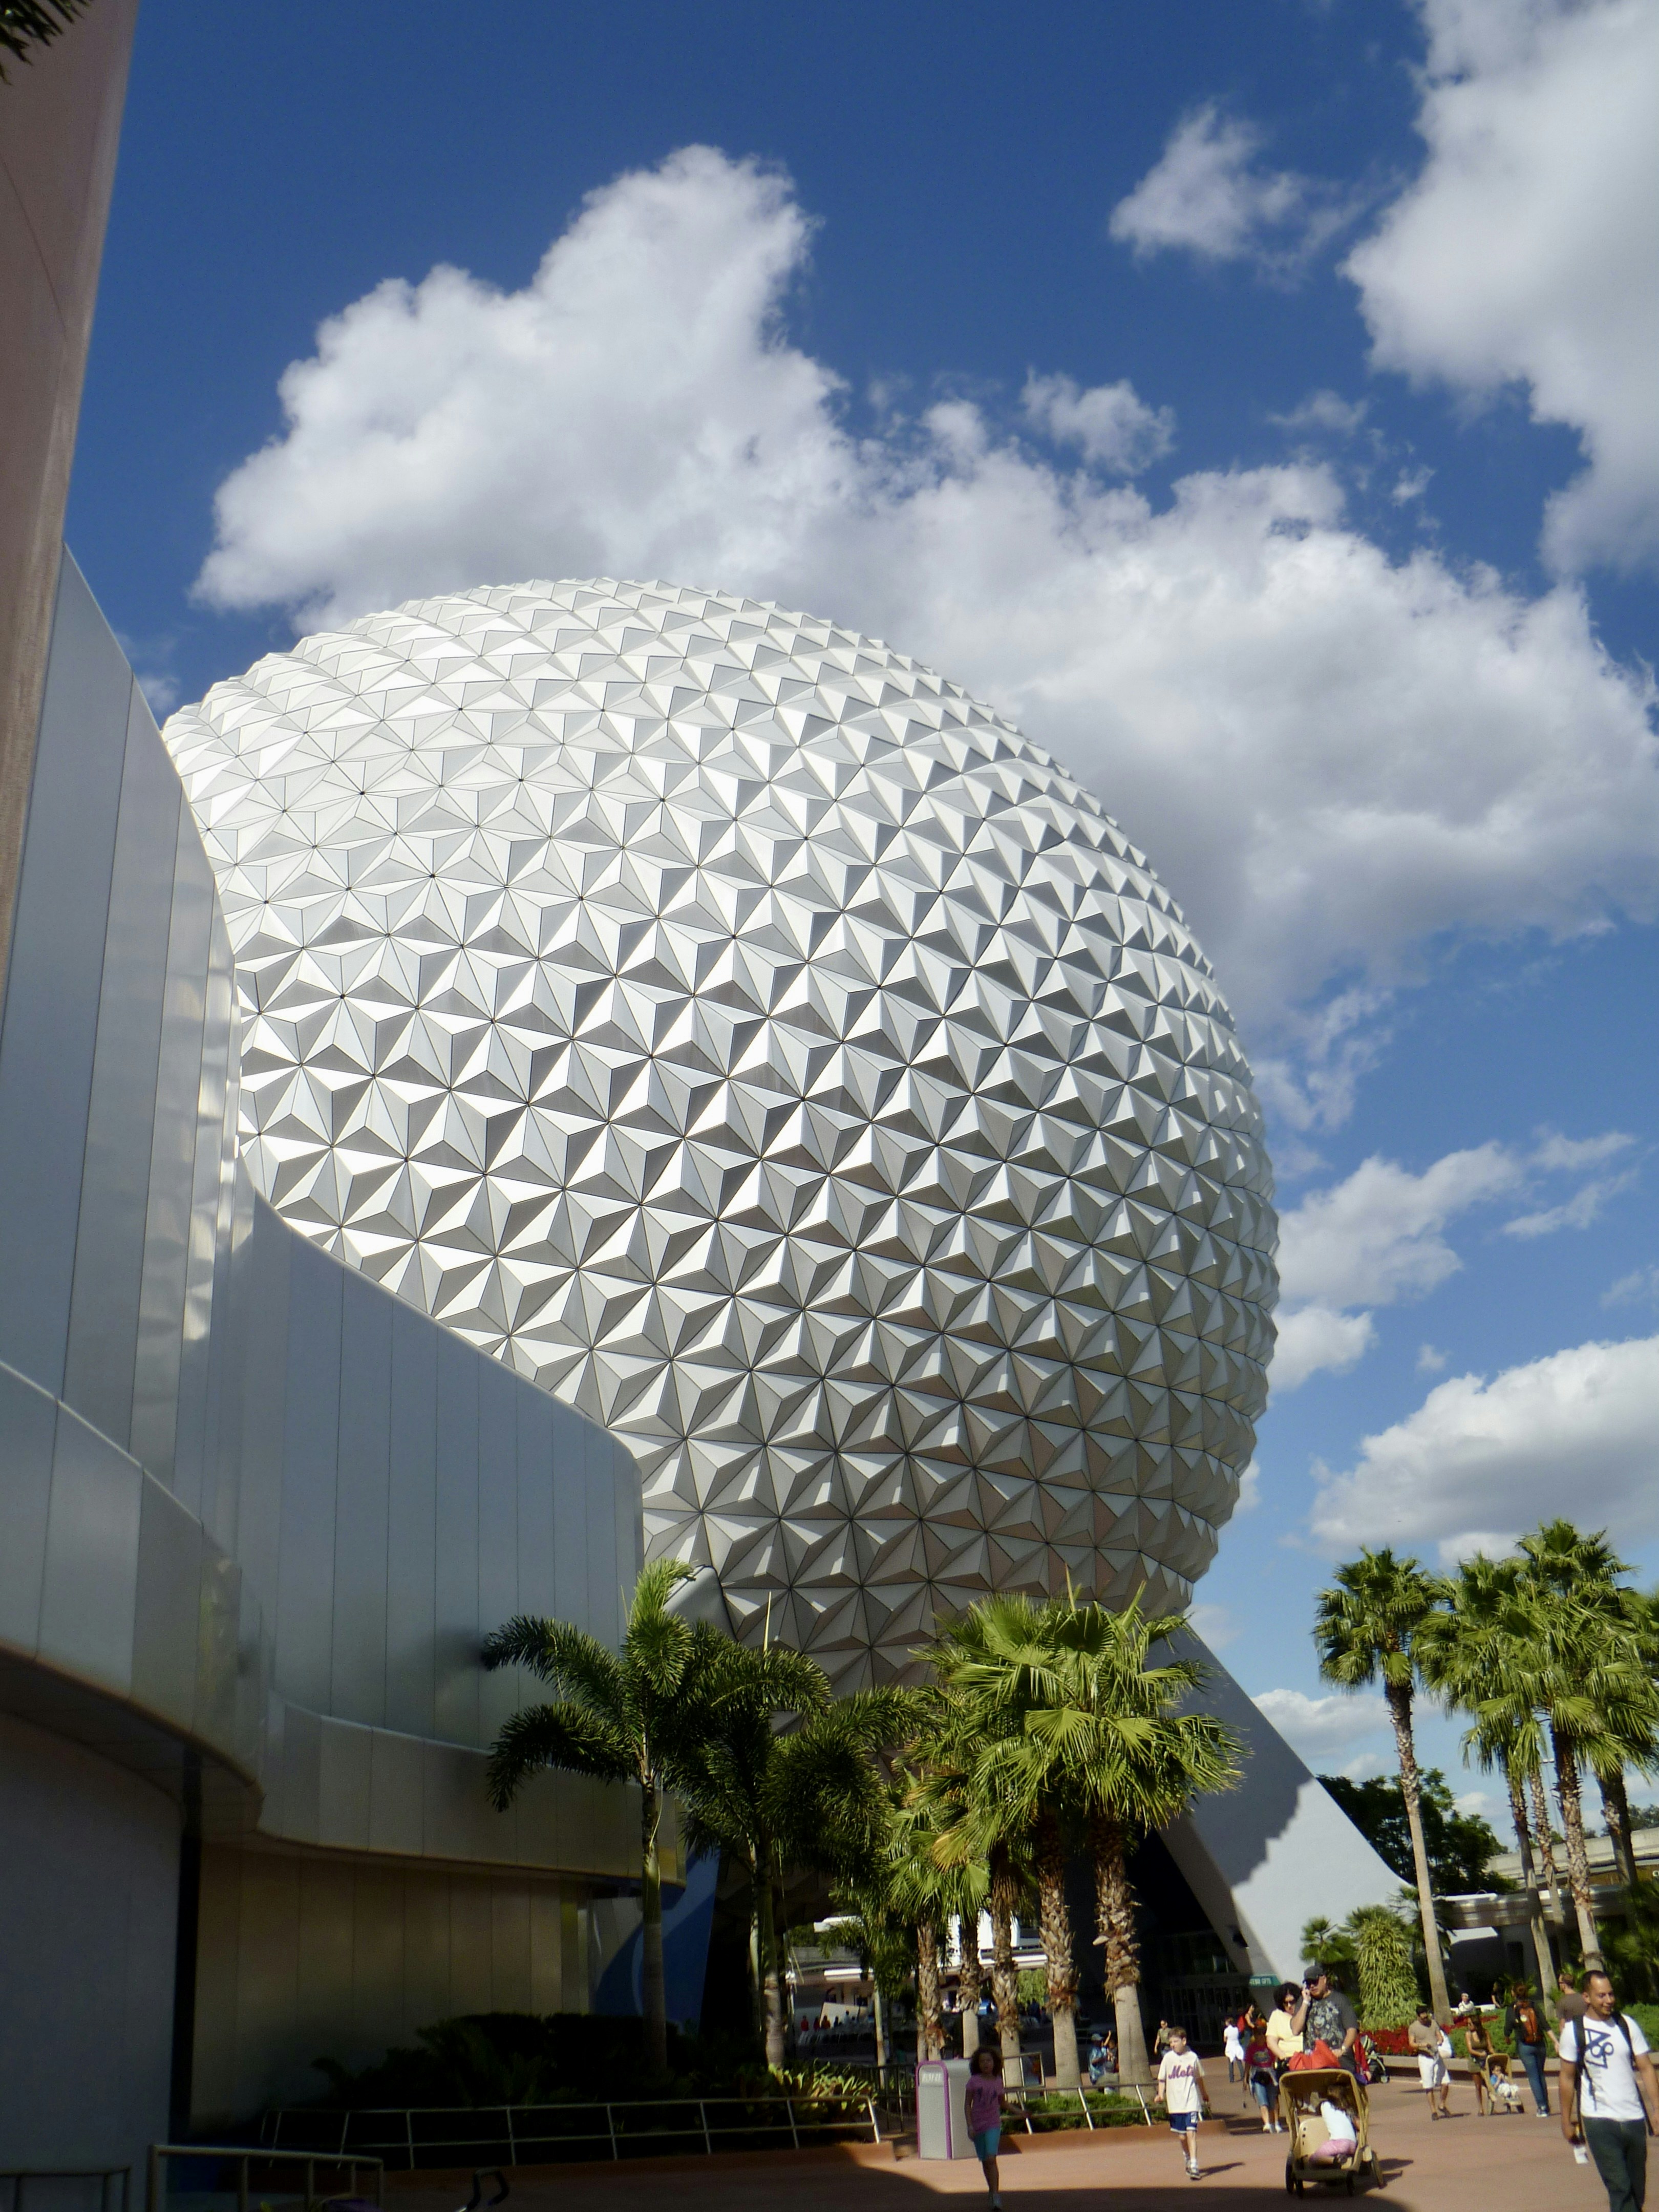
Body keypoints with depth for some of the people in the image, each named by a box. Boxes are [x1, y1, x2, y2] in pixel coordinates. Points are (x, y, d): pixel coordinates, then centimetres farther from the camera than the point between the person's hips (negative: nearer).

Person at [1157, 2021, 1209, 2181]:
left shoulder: (1193, 2057, 0)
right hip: (1175, 2104, 1)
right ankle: (1188, 2159, 34)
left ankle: (1194, 2166, -14)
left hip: (1191, 2102, -1)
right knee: (1182, 2137, 9)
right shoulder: (1168, 2058, -1)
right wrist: (1161, 2095, -13)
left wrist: (1203, 2095, 25)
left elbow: (1199, 2078, 15)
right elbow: (1162, 2079, 2)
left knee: (1191, 2133, -14)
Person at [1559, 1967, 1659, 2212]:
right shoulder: (1574, 2031, -5)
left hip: (1634, 2118, 4)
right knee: (1619, 2188, -11)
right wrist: (1566, 2121, 2)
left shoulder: (1627, 2025, 4)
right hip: (1599, 2120, -4)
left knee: (1637, 2190, 10)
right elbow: (1567, 2077, 1)